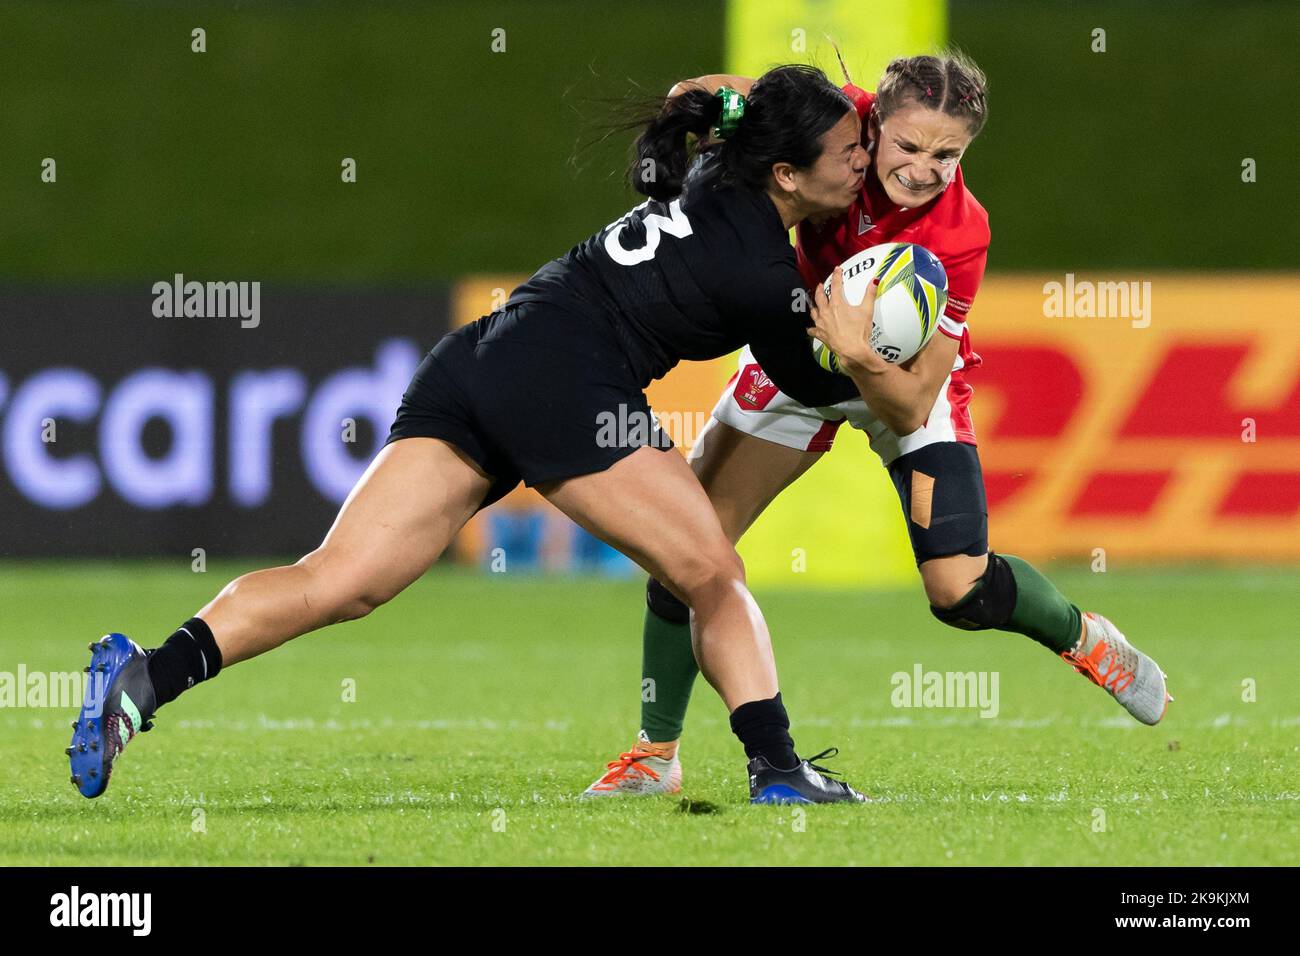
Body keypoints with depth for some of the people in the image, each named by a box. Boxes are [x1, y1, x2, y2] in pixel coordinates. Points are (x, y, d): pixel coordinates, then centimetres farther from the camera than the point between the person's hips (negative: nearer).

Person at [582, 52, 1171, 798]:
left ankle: (1080, 636, 20)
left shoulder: (960, 234, -34)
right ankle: (655, 754, 13)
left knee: (961, 590, -14)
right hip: (798, 359, 3)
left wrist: (860, 356, -50)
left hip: (905, 375, -3)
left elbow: (910, 408, -32)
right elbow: (699, 93, -15)